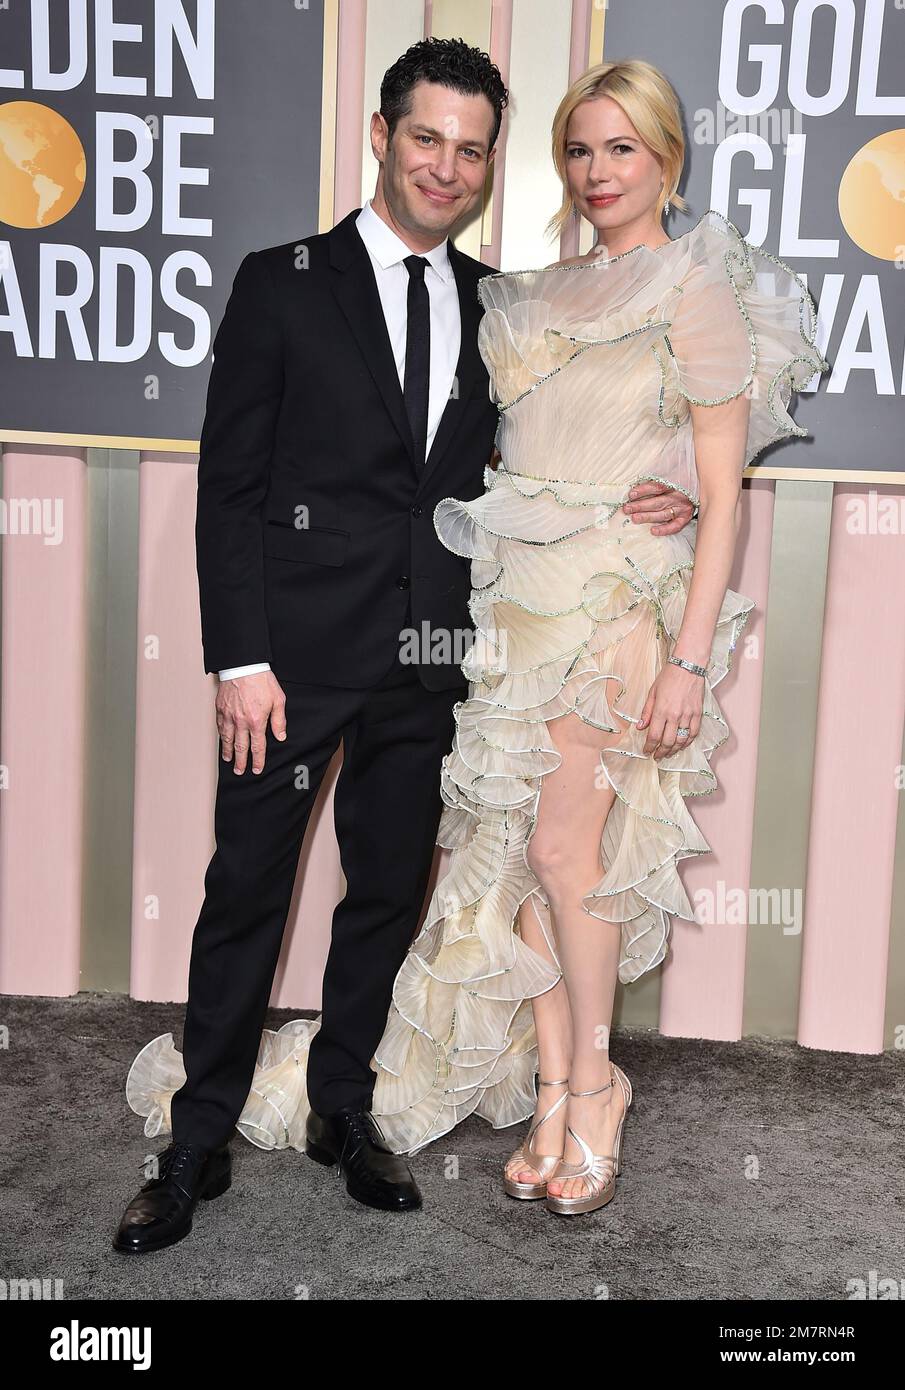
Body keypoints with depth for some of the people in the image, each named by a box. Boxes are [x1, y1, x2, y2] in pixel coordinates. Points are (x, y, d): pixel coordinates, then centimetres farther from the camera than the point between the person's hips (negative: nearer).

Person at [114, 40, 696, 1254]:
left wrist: (648, 504, -3)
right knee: (248, 893, 3)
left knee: (391, 892, 13)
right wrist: (240, 657, -11)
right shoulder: (283, 284, -1)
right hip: (297, 650, -4)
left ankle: (341, 1106, 33)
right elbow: (229, 486, -4)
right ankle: (198, 1142, 20)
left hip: (428, 660, 4)